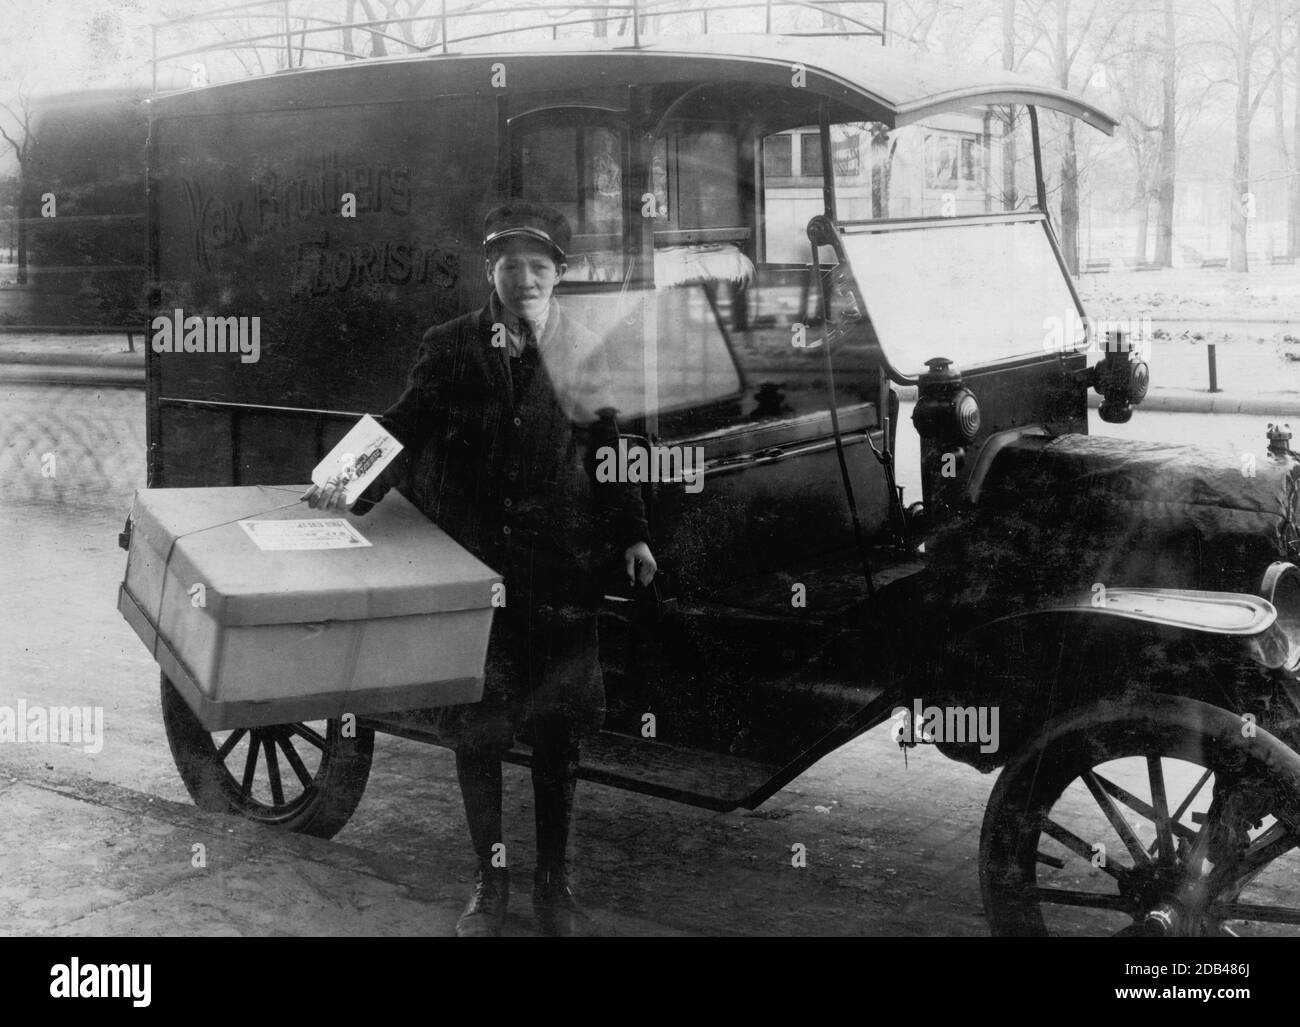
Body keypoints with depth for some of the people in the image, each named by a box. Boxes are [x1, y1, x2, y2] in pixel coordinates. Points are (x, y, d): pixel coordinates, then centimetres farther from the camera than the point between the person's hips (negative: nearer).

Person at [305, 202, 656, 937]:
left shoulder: (585, 353, 5)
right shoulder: (451, 348, 2)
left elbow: (607, 452, 8)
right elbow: (408, 428, -5)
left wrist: (632, 536, 2)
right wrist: (358, 485, -22)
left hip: (560, 569, 1)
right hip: (472, 565, 0)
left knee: (558, 726, 8)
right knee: (475, 727, 5)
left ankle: (555, 882, 24)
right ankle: (492, 881, 22)